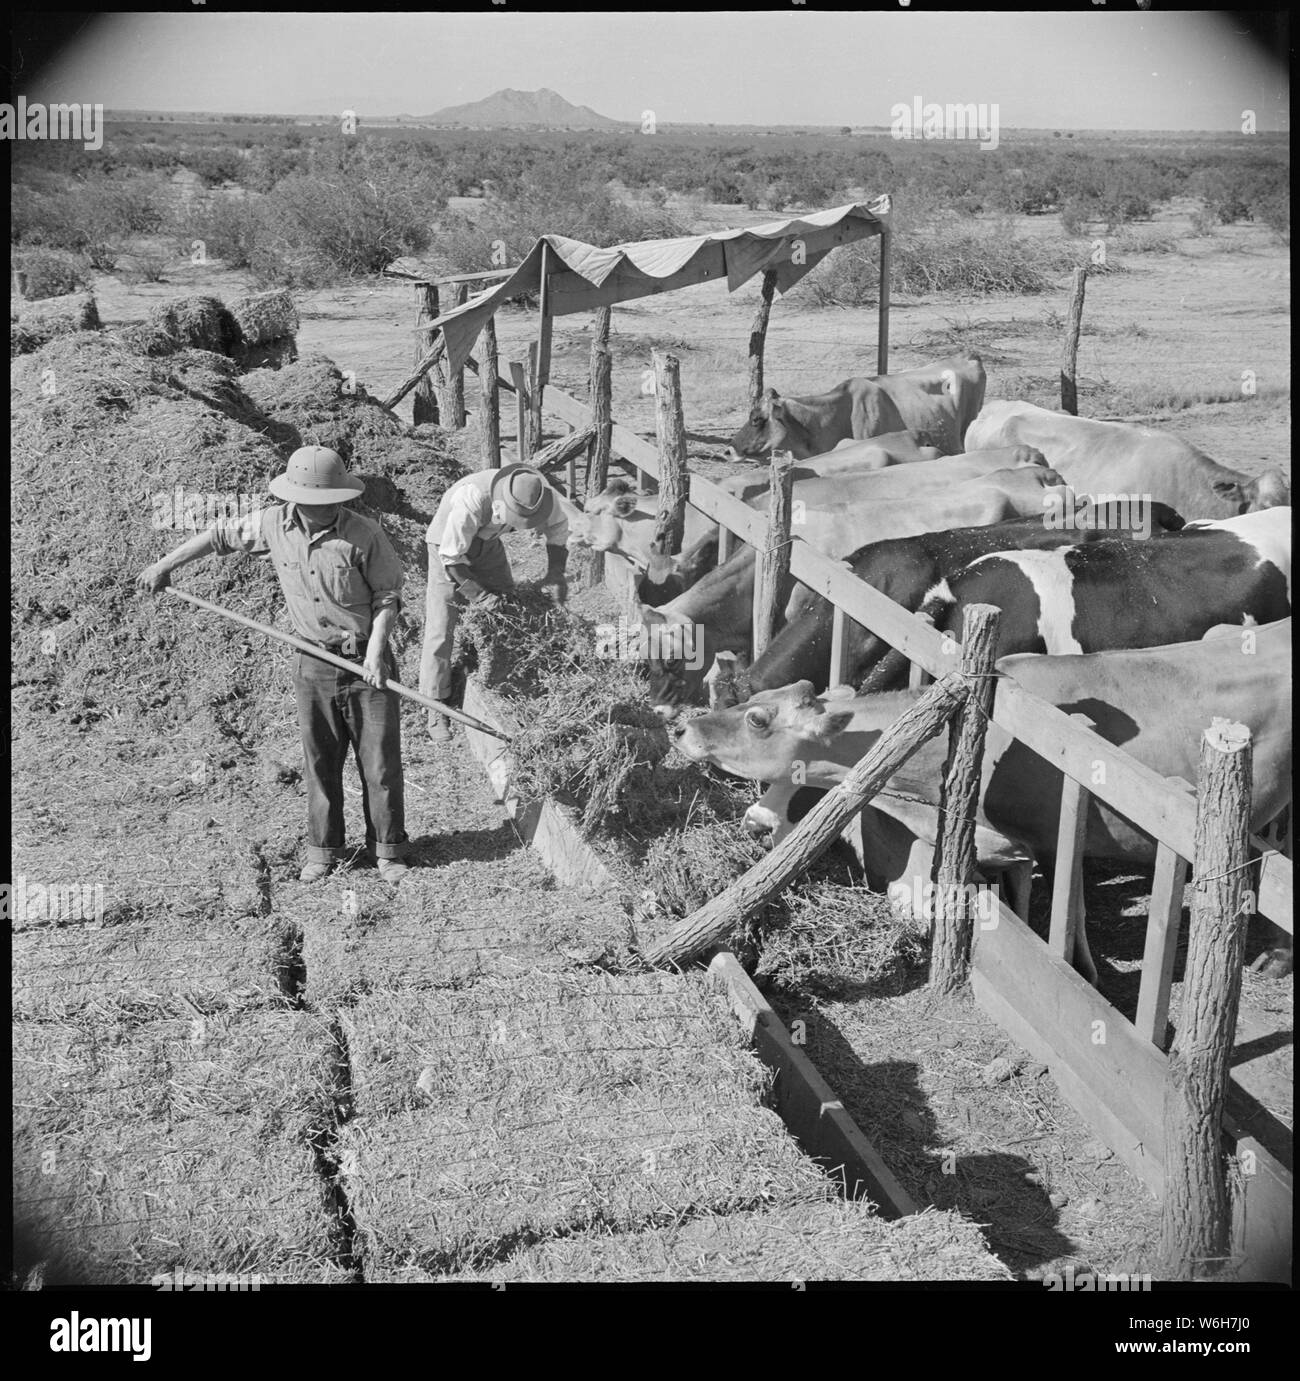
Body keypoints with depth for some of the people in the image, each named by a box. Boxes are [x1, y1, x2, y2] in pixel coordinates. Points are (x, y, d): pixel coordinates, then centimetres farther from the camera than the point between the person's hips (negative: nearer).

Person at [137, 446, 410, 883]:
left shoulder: (364, 535, -15)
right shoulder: (275, 524, -5)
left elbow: (387, 595, -7)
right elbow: (221, 534, 11)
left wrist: (376, 651, -17)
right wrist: (164, 565, 16)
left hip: (365, 660, -3)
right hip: (312, 663, 3)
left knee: (380, 759, 2)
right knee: (319, 762, 10)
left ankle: (387, 849, 15)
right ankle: (323, 850, 24)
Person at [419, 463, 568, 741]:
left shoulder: (538, 489, -27)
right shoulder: (471, 500, -44)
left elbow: (558, 526, -4)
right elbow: (452, 556, -32)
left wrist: (555, 573, -11)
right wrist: (477, 594, -29)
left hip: (487, 544, 6)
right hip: (449, 547, -5)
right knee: (441, 629, -7)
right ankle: (437, 713, 1)